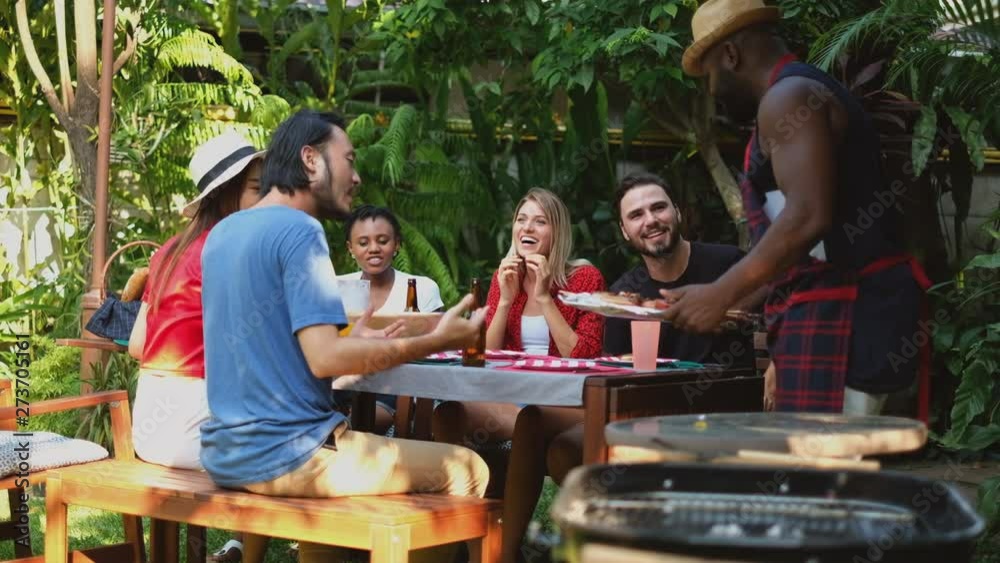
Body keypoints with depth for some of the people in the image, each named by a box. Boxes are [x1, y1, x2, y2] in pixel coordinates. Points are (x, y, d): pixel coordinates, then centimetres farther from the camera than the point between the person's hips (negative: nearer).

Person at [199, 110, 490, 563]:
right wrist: (436, 341, -14)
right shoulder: (299, 230, -14)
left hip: (225, 454, 10)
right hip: (283, 454, -9)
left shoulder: (223, 233, 12)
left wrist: (351, 341, 25)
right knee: (466, 470, -3)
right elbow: (324, 359, -21)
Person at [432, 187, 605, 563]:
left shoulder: (585, 277, -1)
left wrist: (544, 297, -13)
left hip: (566, 404, -4)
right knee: (447, 412, -26)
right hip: (510, 399, 4)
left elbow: (583, 356, -10)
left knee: (527, 420, -39)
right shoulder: (504, 276, 11)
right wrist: (507, 298, -6)